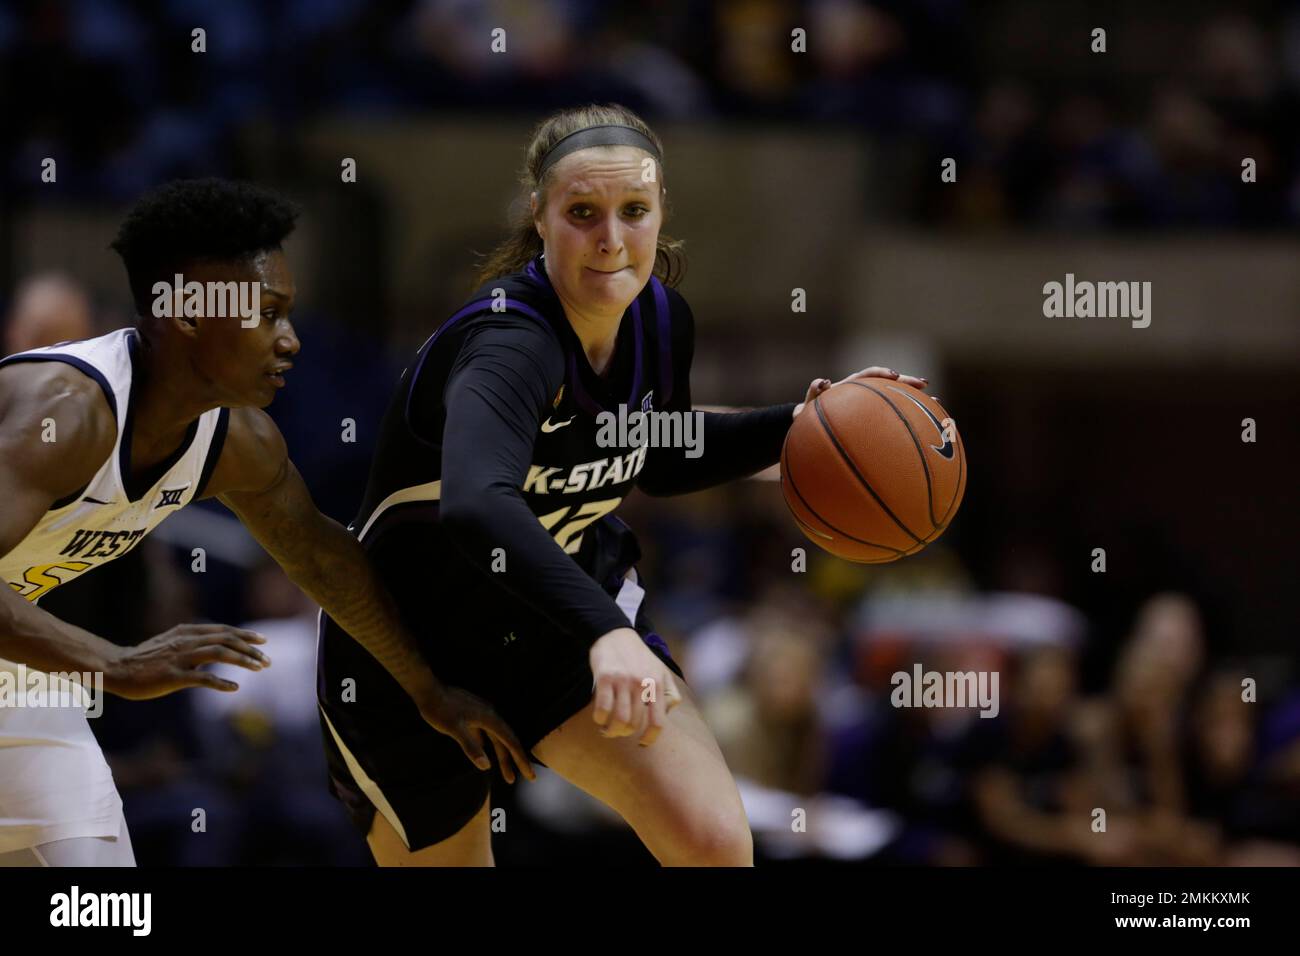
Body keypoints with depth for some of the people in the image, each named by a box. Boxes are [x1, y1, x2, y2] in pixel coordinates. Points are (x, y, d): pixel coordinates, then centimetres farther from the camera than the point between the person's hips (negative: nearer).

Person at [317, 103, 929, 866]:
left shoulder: (661, 321, -9)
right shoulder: (508, 340, -33)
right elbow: (475, 507, -54)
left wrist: (793, 426, 0)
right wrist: (604, 632, -67)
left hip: (570, 614, 5)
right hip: (413, 651, -5)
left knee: (717, 841, -16)